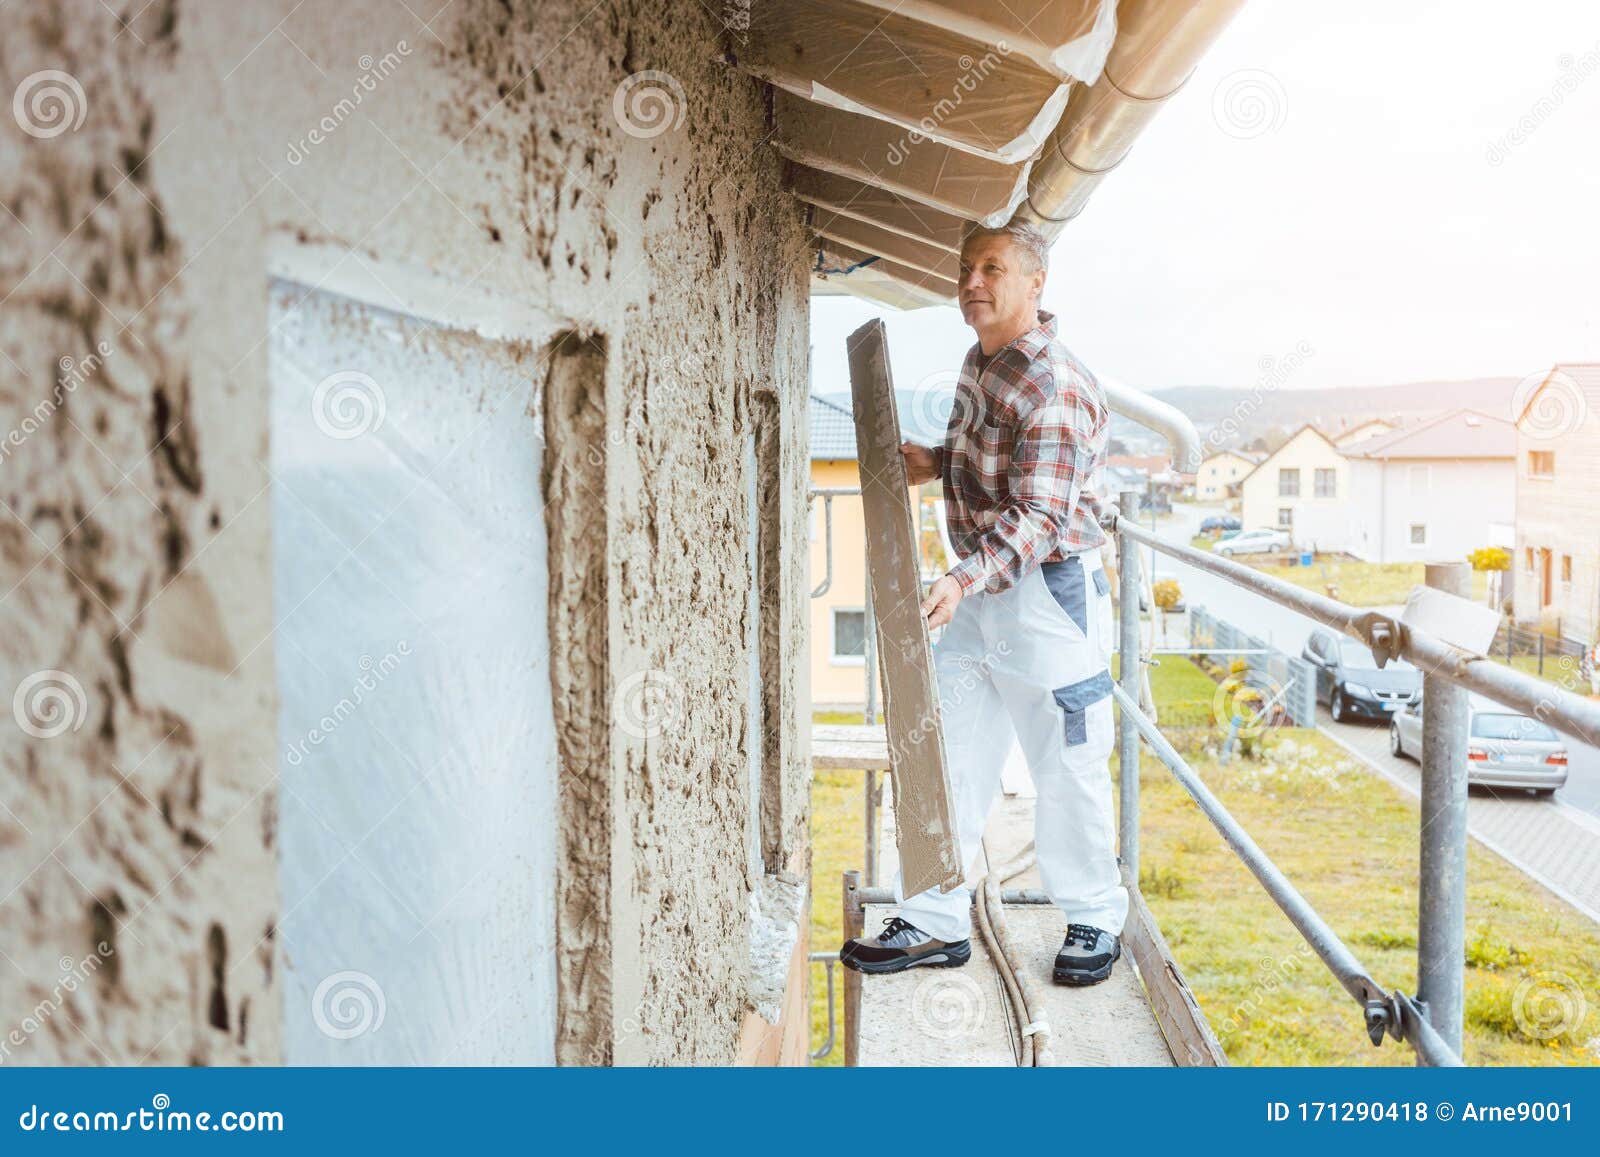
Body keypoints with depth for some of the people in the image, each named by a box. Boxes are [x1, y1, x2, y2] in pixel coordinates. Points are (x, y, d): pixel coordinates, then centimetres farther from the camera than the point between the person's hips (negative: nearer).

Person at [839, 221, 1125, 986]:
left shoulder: (1055, 386, -20)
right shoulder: (979, 361, 9)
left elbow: (1038, 514, -27)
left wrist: (963, 581, -39)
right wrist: (935, 463, 8)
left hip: (1049, 593, -8)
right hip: (979, 592, 9)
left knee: (1067, 770, 5)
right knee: (948, 759, 8)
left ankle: (1095, 921, 24)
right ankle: (936, 924, 17)